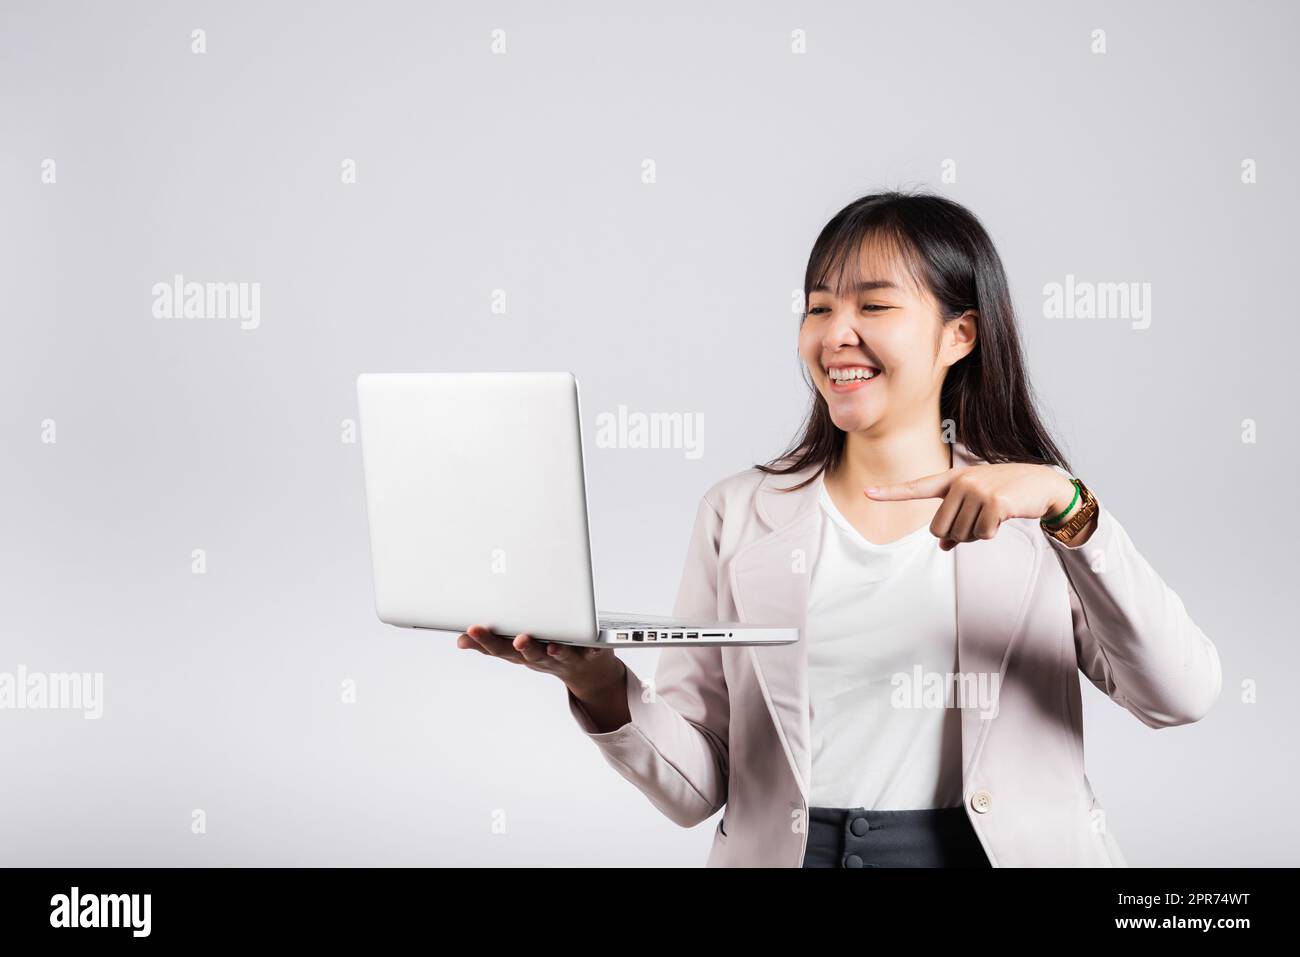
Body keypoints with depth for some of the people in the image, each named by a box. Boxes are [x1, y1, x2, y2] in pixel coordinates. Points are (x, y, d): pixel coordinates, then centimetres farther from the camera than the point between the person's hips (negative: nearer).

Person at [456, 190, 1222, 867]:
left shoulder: (1034, 511, 7)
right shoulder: (740, 514, 10)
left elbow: (1181, 696, -7)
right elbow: (697, 785, 6)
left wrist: (1069, 505, -16)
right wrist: (605, 691, -12)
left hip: (1000, 851, -1)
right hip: (790, 853, 1)